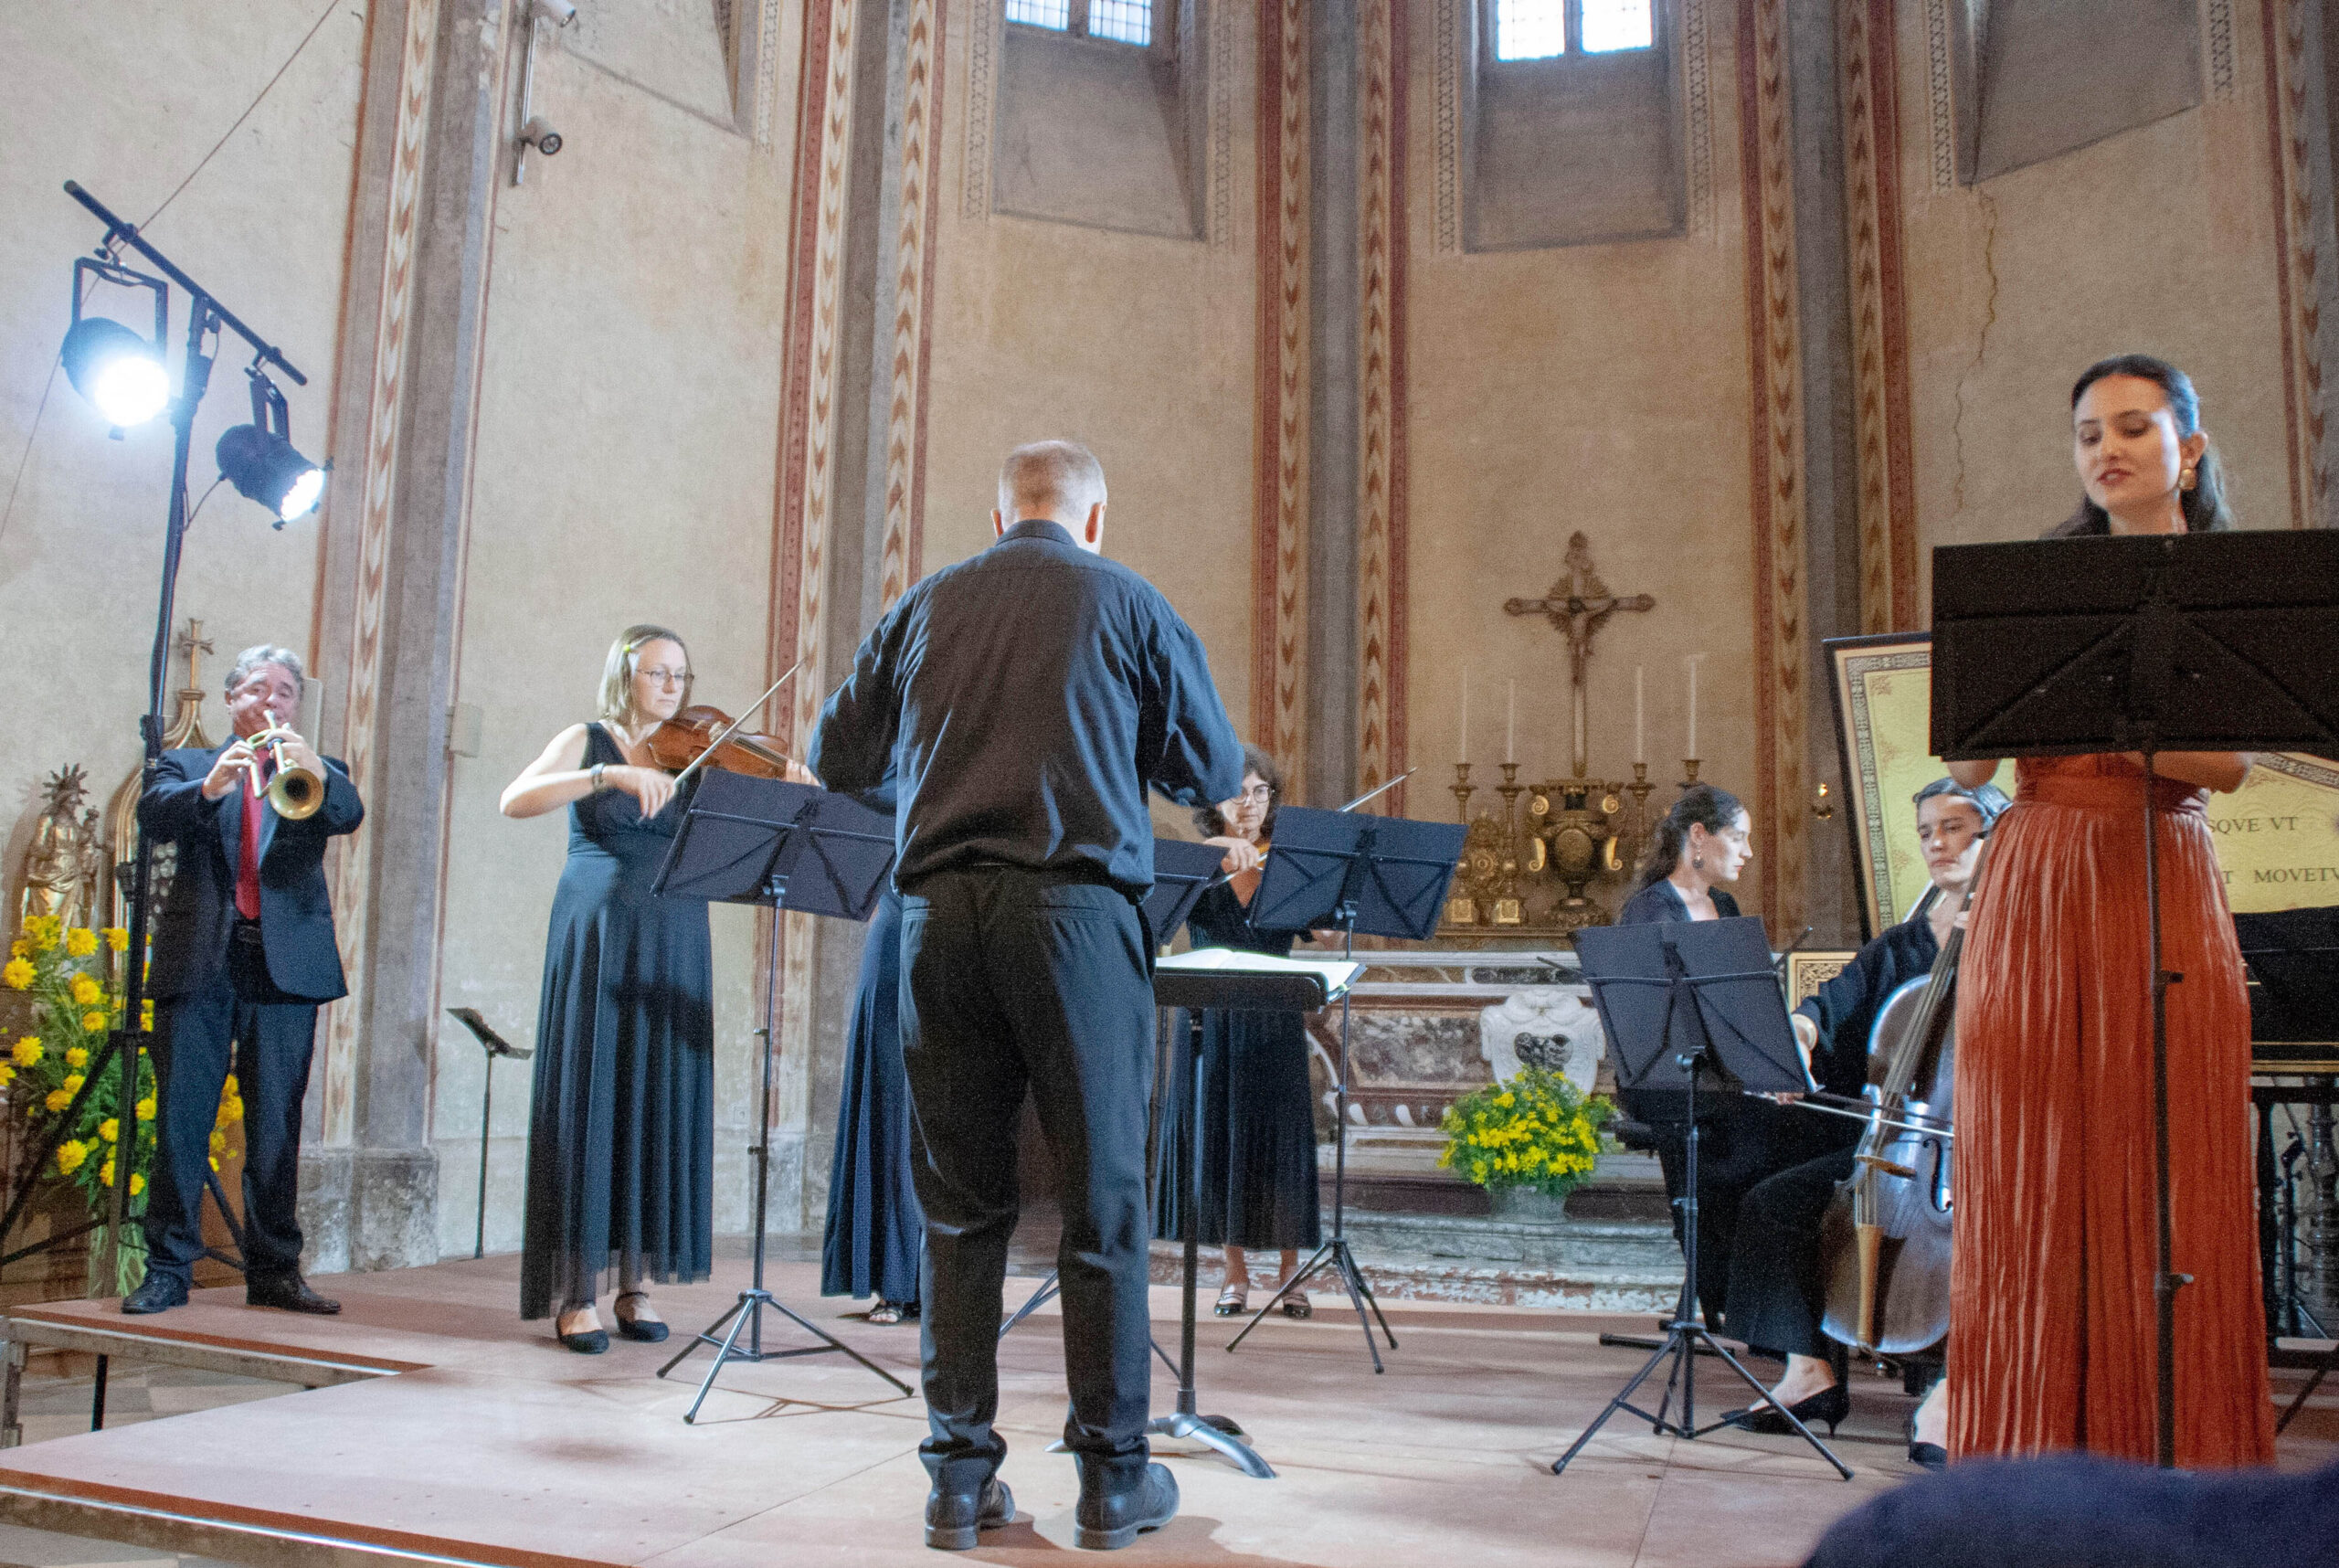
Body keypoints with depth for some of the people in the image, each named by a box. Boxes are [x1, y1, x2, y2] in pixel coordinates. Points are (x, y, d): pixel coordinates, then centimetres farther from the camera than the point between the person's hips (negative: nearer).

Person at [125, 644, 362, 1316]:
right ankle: (168, 1269, 7)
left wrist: (315, 771, -27)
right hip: (198, 959, 0)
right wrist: (209, 788, -26)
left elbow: (349, 815, -6)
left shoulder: (316, 774, 16)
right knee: (180, 1121, -1)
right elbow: (152, 815, -5)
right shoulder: (189, 766, 15)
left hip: (286, 964, 0)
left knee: (277, 1128, 2)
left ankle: (274, 1270, 8)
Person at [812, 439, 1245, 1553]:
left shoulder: (923, 607, 12)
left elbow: (838, 758, 17)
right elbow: (1214, 772, 9)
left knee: (961, 1205, 10)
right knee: (1102, 1199, 5)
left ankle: (960, 1475, 14)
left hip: (940, 912, 3)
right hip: (1073, 908, -3)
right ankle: (1113, 1478, 12)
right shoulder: (1127, 603, 5)